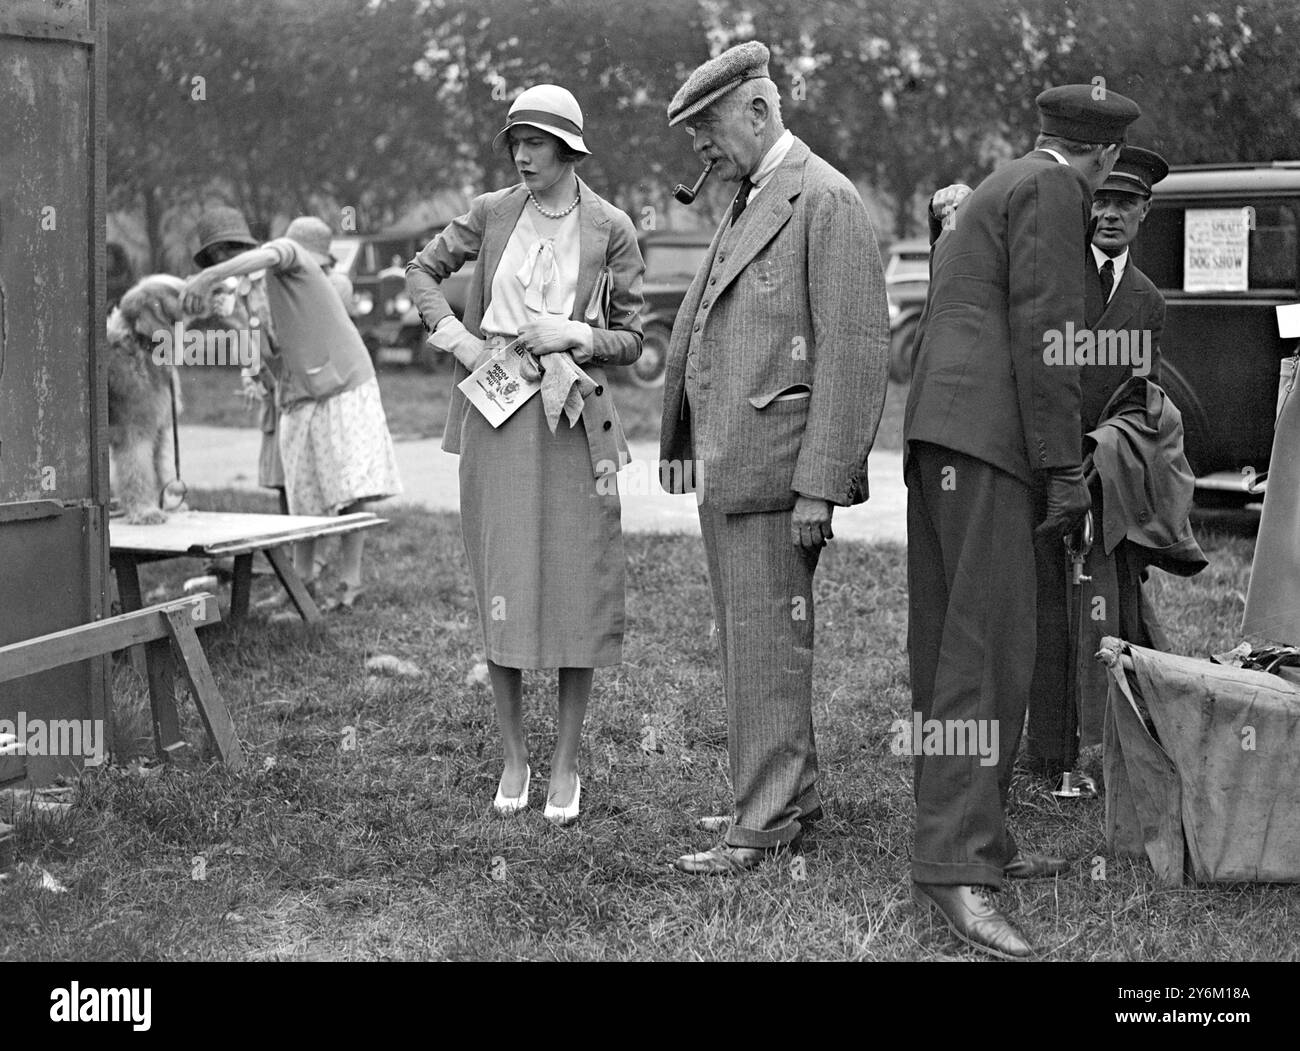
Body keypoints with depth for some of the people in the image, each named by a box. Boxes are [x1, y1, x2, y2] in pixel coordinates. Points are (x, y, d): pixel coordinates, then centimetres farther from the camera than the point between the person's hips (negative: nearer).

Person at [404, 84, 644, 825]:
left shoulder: (610, 229, 0)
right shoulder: (492, 214, 5)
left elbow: (632, 340, 5)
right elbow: (423, 270, 17)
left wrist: (575, 335, -13)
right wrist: (453, 336, 2)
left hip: (572, 420, -2)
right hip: (496, 415, 2)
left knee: (577, 590, -1)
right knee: (501, 589, 4)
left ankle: (567, 763, 11)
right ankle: (514, 756, 16)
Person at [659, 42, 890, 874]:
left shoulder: (826, 201, -10)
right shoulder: (747, 204, 20)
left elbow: (855, 350, -16)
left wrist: (819, 486, -19)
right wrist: (688, 448, 14)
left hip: (774, 466, -9)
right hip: (727, 464, 9)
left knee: (768, 646, -5)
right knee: (750, 641, 13)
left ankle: (765, 827, 1)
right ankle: (795, 798, 24)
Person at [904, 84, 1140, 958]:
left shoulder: (998, 188, 26)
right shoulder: (1054, 191, -4)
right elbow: (1042, 335, -13)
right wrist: (1065, 469, -13)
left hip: (938, 438, 10)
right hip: (986, 437, -10)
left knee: (947, 649, 9)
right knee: (989, 648, -14)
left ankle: (978, 837, 16)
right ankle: (955, 863, -19)